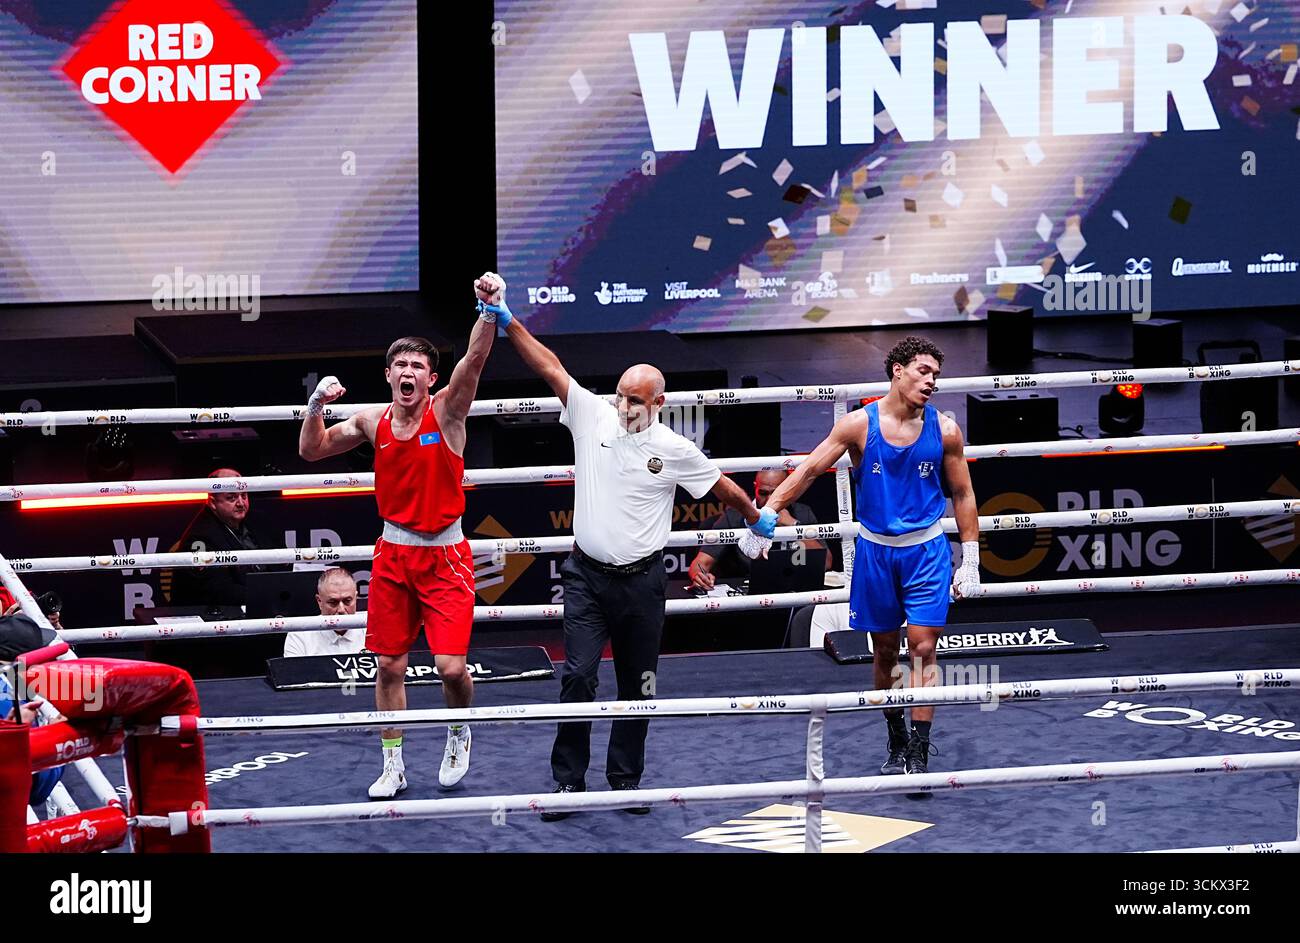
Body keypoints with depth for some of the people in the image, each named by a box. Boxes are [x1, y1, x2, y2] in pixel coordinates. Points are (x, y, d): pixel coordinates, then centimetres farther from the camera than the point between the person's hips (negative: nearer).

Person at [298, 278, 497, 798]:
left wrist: (488, 312, -44)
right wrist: (316, 406, -5)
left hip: (445, 556, -3)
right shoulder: (373, 421, 1)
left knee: (451, 666, -11)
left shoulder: (447, 410, -10)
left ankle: (459, 732, 21)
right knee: (390, 665, 7)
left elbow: (475, 359, -28)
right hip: (393, 552, 4)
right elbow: (312, 450, 14)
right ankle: (393, 764, 20)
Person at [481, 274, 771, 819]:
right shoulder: (592, 415, -2)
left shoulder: (674, 450, -1)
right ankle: (568, 782, -4)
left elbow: (722, 487, 13)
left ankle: (625, 783, 19)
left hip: (642, 581, 1)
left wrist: (757, 522, 22)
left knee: (637, 686, 7)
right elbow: (548, 366, -7)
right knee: (578, 676, -10)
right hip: (588, 575, -1)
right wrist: (506, 322, -14)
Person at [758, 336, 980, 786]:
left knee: (923, 648, -9)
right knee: (885, 651, 9)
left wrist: (970, 562, 3)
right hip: (875, 549, 1)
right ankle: (896, 743, 25)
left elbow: (963, 495, 5)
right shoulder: (859, 424, -6)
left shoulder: (944, 430, -3)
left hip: (926, 550, -1)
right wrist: (767, 511, -16)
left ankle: (919, 753, -10)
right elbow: (809, 469, -5)